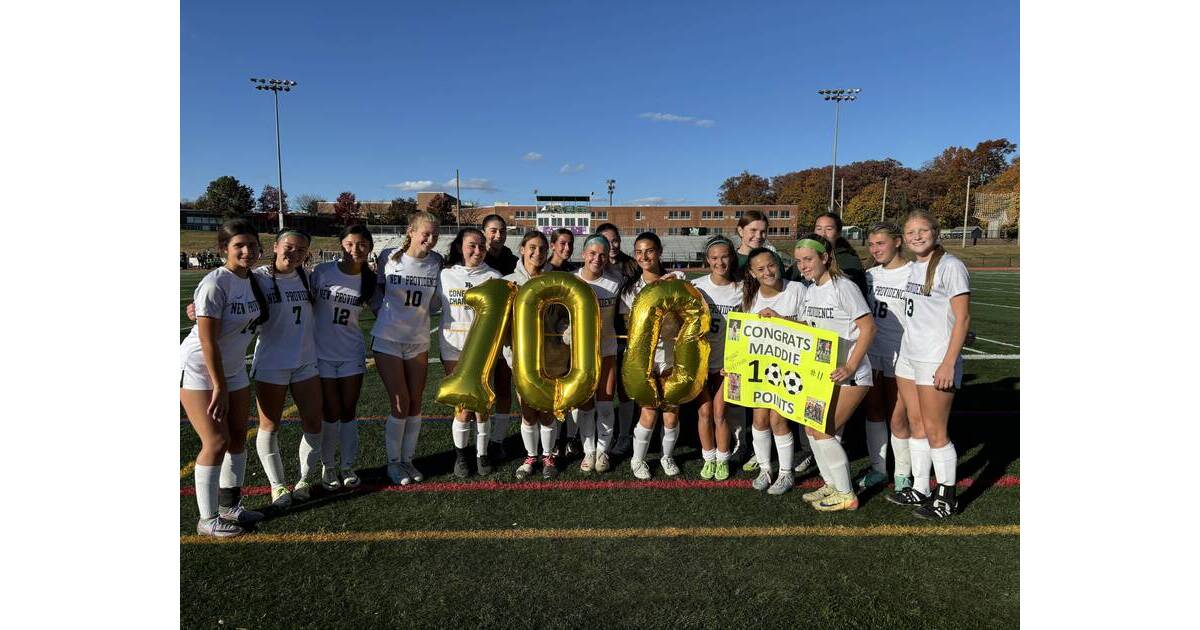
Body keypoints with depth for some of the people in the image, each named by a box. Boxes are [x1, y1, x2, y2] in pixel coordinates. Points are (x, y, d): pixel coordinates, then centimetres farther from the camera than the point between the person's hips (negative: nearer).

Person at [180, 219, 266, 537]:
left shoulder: (252, 279, -1)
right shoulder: (215, 283, -22)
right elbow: (207, 340, -22)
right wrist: (219, 387, -19)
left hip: (233, 370, 7)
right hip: (199, 371, -7)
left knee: (238, 437, 10)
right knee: (217, 442, -8)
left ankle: (230, 507, 25)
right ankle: (208, 520, 5)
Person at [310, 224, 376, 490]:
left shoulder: (370, 280, -3)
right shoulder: (322, 271, -8)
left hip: (352, 353, 2)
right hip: (322, 352, -1)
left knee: (349, 411, 8)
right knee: (332, 413, 4)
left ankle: (348, 465, 24)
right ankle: (328, 466, 23)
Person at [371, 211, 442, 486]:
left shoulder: (436, 262, -2)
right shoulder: (389, 257, -8)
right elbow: (377, 288, 8)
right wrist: (383, 314, -2)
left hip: (419, 341, 3)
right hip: (387, 340, -3)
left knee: (415, 405, 7)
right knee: (400, 405, -3)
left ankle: (407, 459, 24)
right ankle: (393, 462, 16)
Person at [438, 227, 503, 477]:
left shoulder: (493, 277, 2)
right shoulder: (445, 275, 4)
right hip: (453, 348, 0)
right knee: (463, 408, 0)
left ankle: (482, 454, 24)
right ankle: (460, 454, 23)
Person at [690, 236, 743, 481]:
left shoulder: (740, 290, -3)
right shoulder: (696, 286, -4)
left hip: (726, 359, 0)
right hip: (700, 357, 0)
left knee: (719, 414, 3)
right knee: (704, 411, 4)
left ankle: (722, 460, 23)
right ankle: (708, 458, 24)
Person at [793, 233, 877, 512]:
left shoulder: (843, 287, -15)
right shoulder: (810, 290, 9)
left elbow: (868, 328, -17)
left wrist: (849, 367, -23)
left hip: (848, 375, -8)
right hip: (822, 373, 8)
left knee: (823, 432, -7)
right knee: (811, 428, 8)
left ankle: (846, 496, 9)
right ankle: (832, 485, 26)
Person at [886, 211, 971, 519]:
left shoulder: (950, 266, -12)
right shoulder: (914, 267, 11)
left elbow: (962, 319, -14)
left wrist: (949, 364, -19)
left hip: (936, 362, -8)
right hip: (908, 356, 8)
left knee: (935, 432, 0)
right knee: (916, 425, 13)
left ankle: (946, 497, 15)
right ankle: (920, 490, 25)